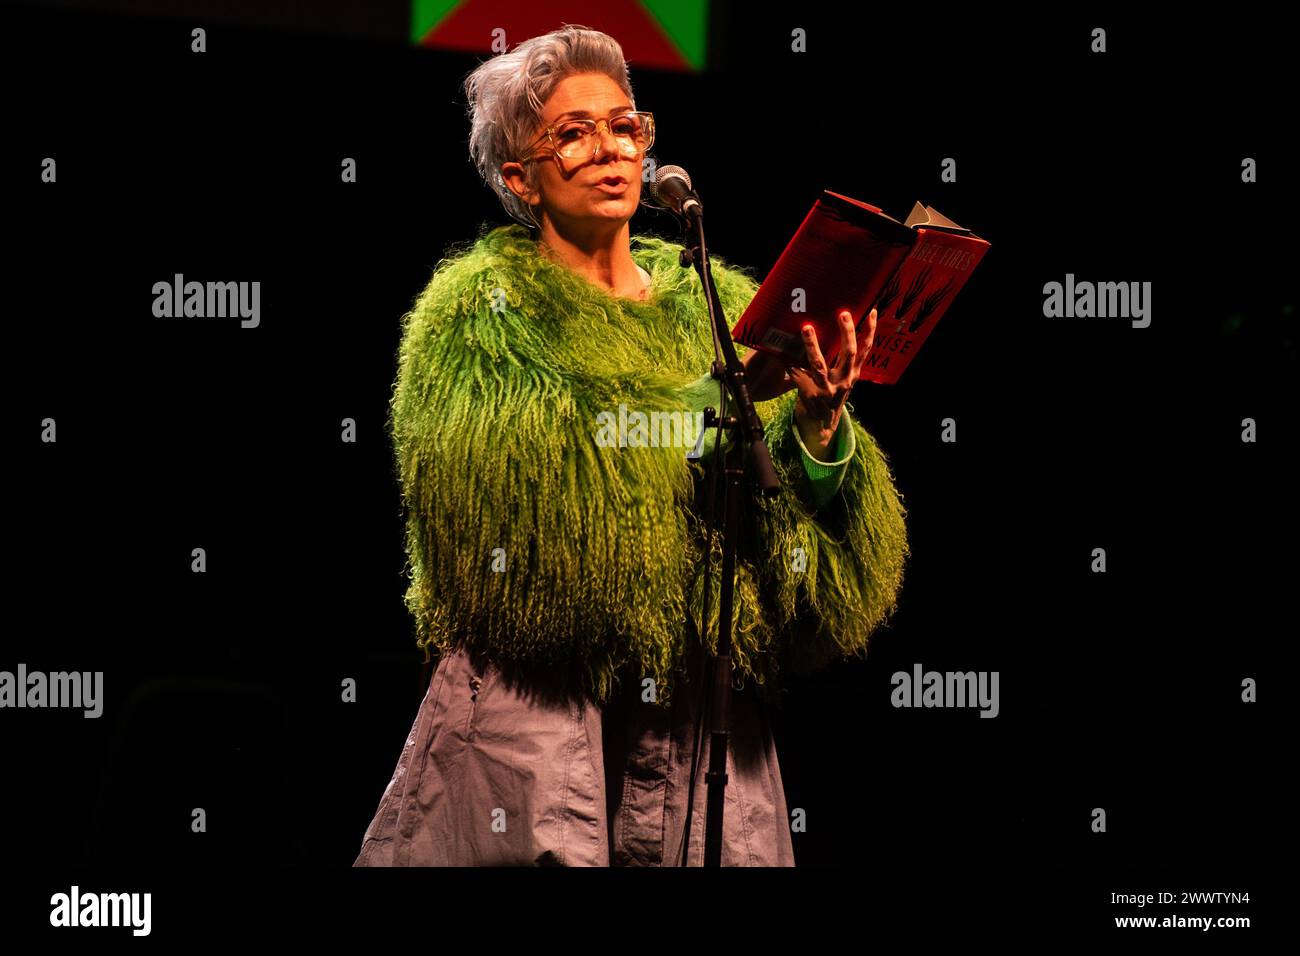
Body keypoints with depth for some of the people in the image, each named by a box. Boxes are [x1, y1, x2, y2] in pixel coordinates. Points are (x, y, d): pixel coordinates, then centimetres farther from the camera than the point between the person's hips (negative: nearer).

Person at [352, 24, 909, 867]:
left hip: (702, 702, 3)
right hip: (538, 697, -3)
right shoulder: (479, 308, 2)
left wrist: (819, 422, -18)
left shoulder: (719, 303, 13)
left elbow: (813, 514, 4)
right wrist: (716, 396, -20)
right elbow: (506, 465, -19)